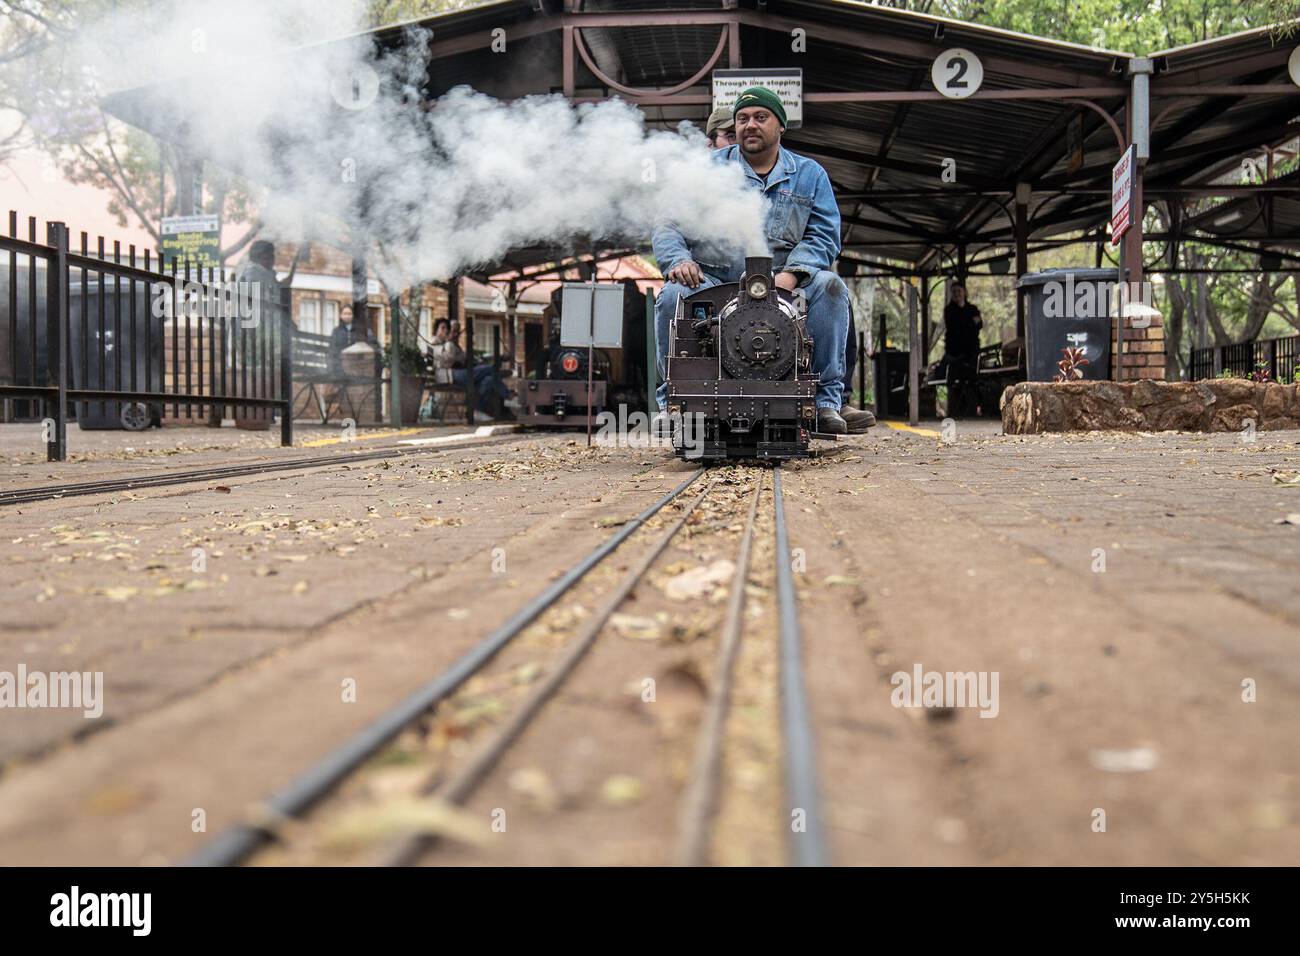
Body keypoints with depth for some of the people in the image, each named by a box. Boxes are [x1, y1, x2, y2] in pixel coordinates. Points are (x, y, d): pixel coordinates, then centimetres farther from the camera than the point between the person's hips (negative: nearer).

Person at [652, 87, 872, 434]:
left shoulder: (809, 175, 16)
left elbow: (823, 236, 6)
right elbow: (669, 223, 8)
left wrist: (791, 275, -15)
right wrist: (678, 260, -16)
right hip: (711, 282, -1)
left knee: (829, 287, -27)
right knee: (674, 295, -32)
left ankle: (826, 402, -23)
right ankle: (671, 401, -20)